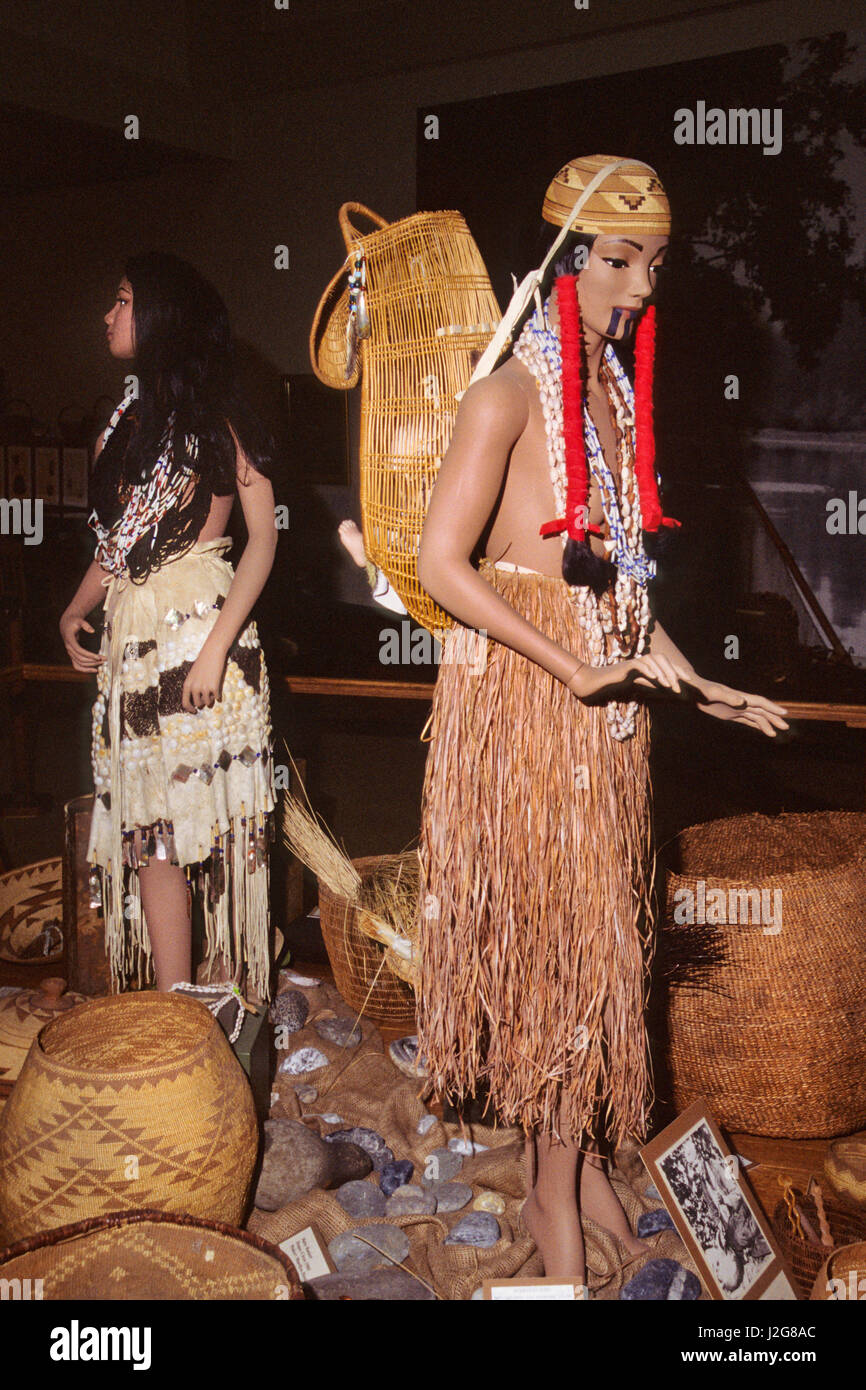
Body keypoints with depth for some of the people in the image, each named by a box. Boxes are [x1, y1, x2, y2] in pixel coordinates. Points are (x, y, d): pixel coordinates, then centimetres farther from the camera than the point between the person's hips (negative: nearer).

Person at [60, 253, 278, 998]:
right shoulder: (130, 420, 18)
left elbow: (264, 537, -8)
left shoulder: (217, 418, -1)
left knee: (208, 821, -4)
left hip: (199, 628, -6)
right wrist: (76, 610, 10)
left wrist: (218, 644, -17)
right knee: (151, 833, 3)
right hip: (132, 639, 6)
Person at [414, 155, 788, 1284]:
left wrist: (700, 687, 12)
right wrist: (574, 669, -19)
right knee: (559, 936, 0)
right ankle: (555, 1196, 18)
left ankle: (578, 1156, 31)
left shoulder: (616, 394, 12)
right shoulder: (509, 393, -11)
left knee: (597, 931, 13)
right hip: (524, 698, -7)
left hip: (608, 705, 7)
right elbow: (440, 566, -17)